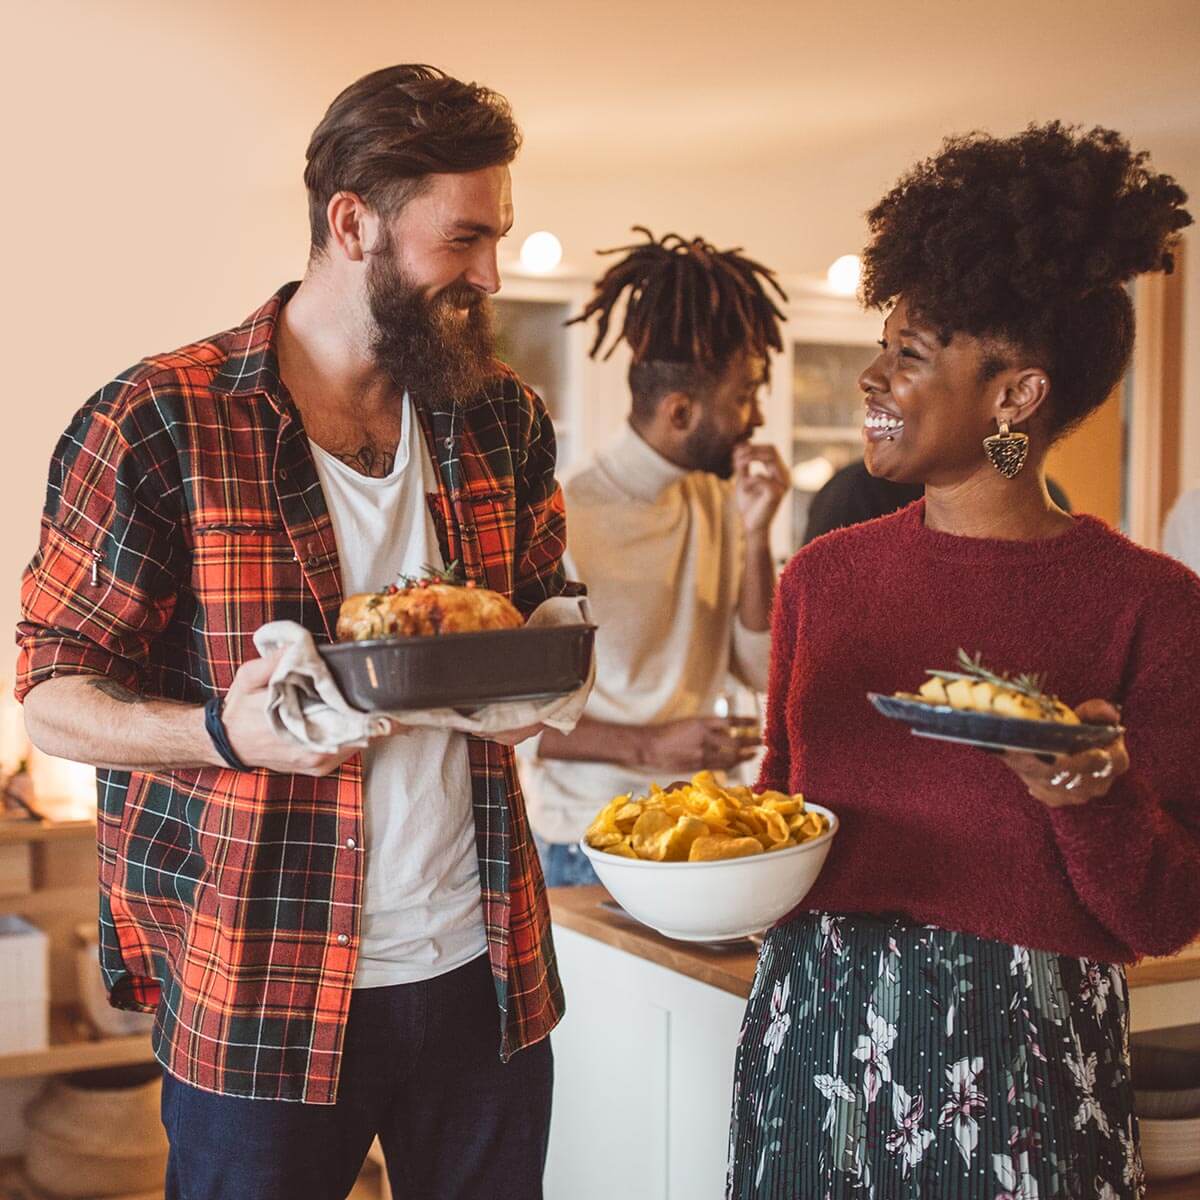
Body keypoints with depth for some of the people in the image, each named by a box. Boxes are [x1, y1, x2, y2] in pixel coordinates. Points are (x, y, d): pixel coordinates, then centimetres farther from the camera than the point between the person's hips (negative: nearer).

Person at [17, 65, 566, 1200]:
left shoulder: (502, 417, 5)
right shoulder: (155, 425, -10)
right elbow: (53, 699, -7)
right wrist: (228, 730, -25)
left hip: (486, 969, 5)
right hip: (260, 998, -4)